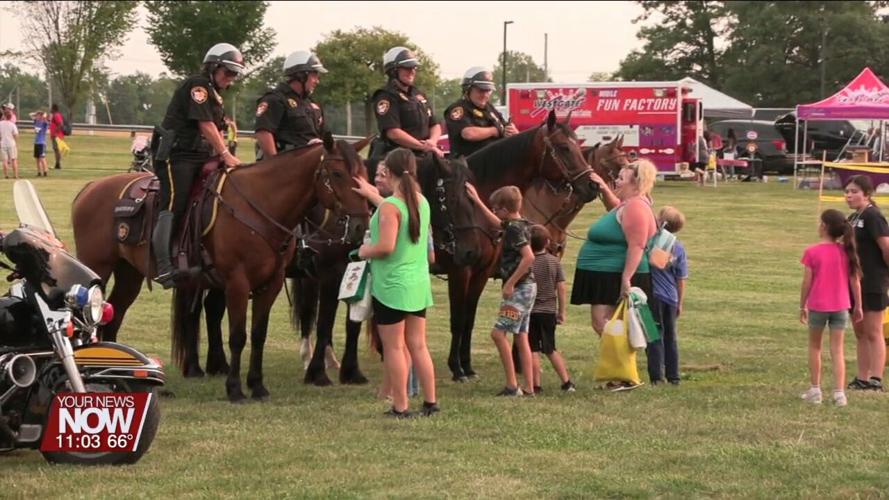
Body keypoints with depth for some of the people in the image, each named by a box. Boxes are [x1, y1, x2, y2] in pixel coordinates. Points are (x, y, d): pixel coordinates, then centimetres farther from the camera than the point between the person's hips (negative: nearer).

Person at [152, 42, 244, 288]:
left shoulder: (214, 94, 24)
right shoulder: (197, 85, -7)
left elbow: (218, 130, 20)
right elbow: (205, 124, -15)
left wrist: (224, 157, 4)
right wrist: (226, 155, -17)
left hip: (201, 158, 10)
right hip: (178, 155, -10)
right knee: (173, 207, -19)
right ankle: (163, 267, -27)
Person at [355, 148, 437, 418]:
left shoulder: (389, 206, -18)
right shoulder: (421, 202, 6)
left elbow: (386, 246, -26)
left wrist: (364, 251, -6)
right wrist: (371, 195, 38)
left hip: (392, 285, -7)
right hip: (419, 284, 7)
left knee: (393, 347, 1)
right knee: (418, 346, 14)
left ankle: (400, 406, 3)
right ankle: (430, 402, 17)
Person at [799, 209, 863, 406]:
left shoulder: (812, 253, -12)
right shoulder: (846, 252, -1)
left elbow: (806, 283, -9)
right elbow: (855, 281, 2)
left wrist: (802, 307, 3)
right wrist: (858, 306, 12)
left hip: (817, 306, -2)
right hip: (840, 307, 2)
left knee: (814, 346, 16)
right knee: (837, 349, 4)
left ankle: (815, 390, 17)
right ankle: (839, 393, -5)